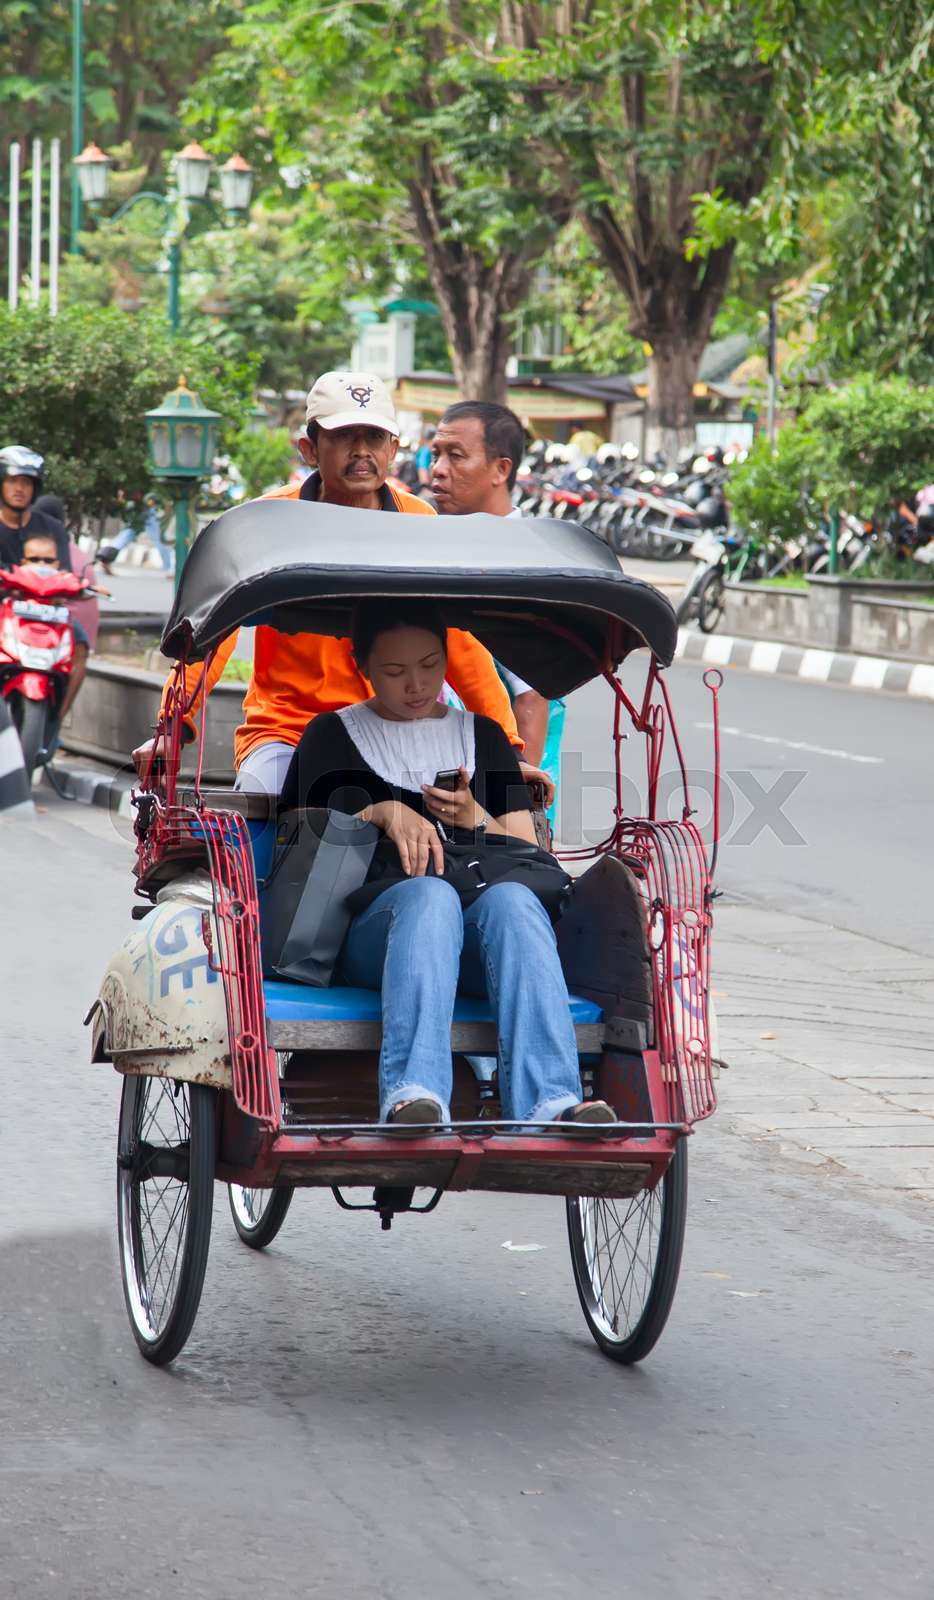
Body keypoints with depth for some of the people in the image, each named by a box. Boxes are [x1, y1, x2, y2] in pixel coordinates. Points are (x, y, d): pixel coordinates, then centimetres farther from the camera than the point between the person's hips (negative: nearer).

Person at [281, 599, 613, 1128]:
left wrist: (474, 820, 2)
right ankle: (413, 1099, -60)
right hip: (371, 930, -2)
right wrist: (386, 813, -2)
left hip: (475, 948, 2)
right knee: (429, 892, -38)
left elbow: (528, 853, 23)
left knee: (512, 898, -35)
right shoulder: (332, 736, 22)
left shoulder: (482, 735, 28)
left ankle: (550, 1105, -55)